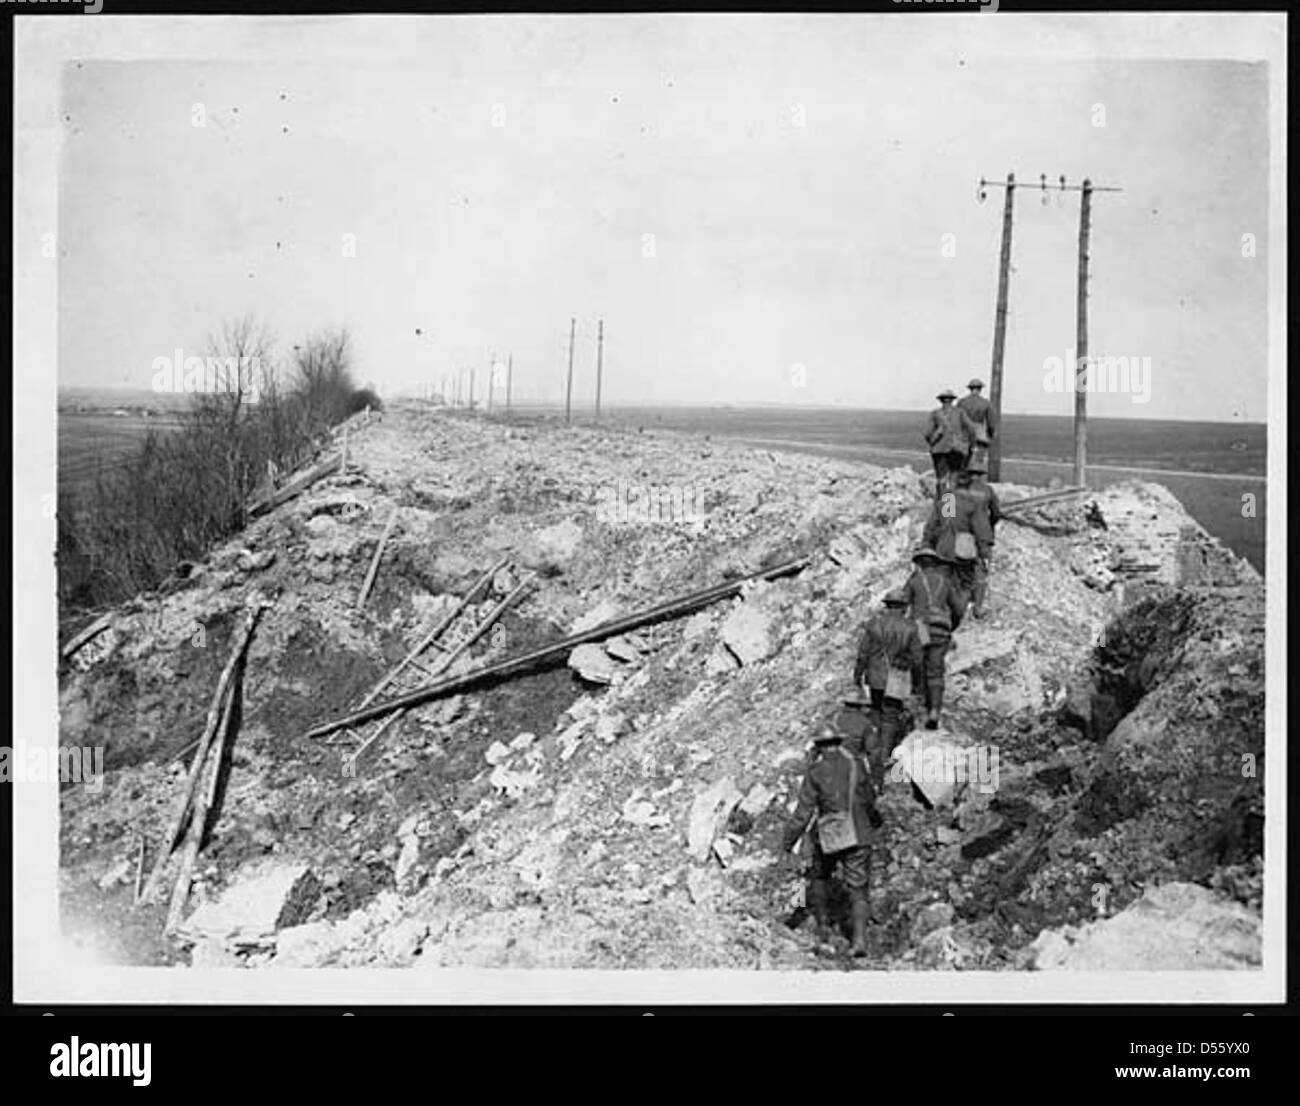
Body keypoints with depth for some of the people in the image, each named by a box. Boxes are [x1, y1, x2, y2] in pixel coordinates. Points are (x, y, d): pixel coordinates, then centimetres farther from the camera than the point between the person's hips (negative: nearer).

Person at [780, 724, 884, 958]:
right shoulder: (856, 764, 4)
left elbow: (804, 811, -7)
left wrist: (788, 841, -1)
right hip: (858, 837, 1)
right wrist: (875, 818, 39)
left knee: (819, 877, 24)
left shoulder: (815, 771, -4)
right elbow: (869, 798, 18)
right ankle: (860, 938, -11)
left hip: (829, 837, -1)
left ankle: (823, 925, 20)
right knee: (858, 890, 5)